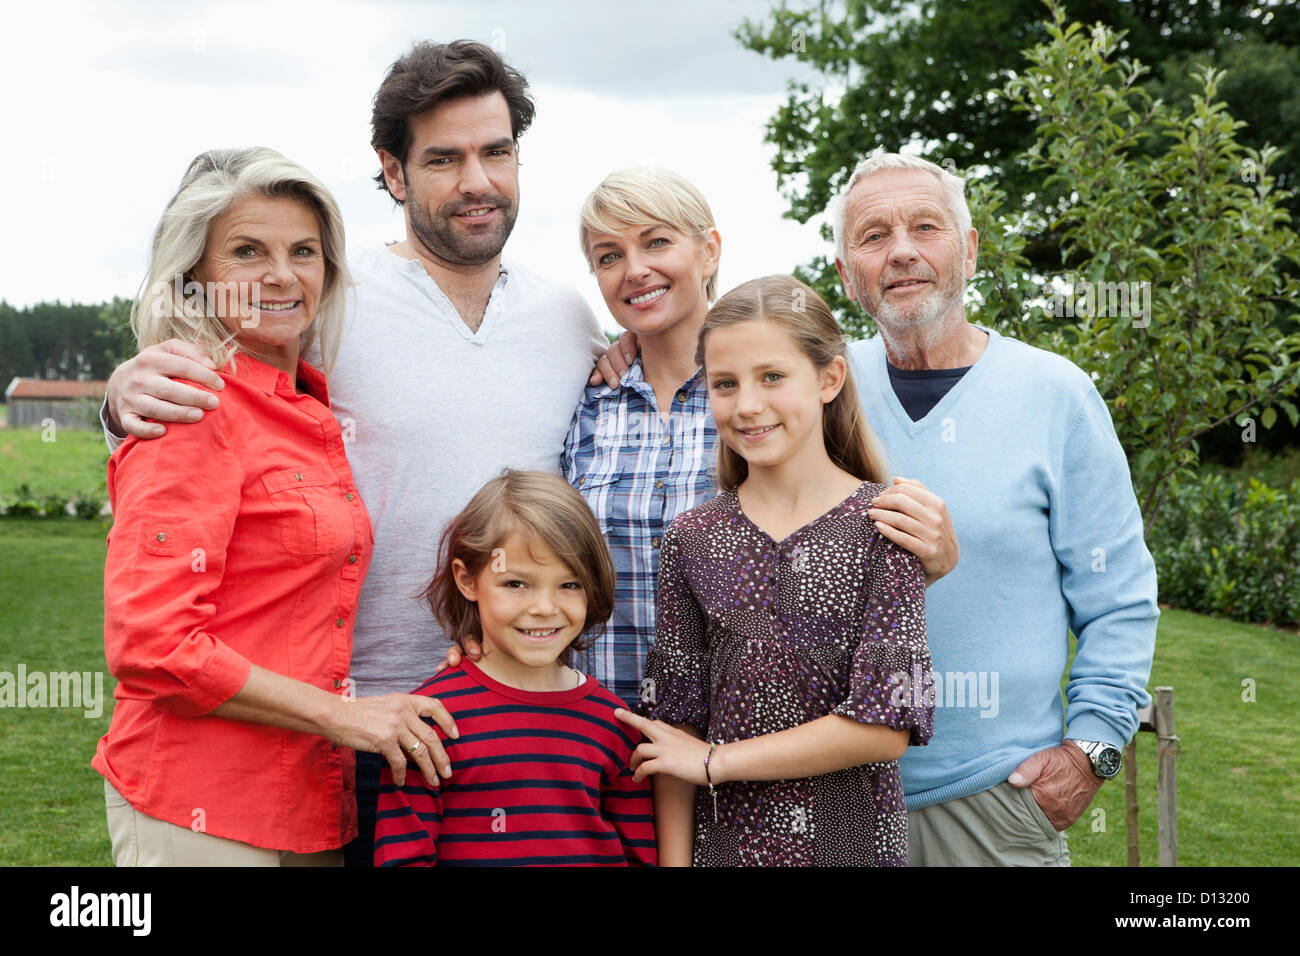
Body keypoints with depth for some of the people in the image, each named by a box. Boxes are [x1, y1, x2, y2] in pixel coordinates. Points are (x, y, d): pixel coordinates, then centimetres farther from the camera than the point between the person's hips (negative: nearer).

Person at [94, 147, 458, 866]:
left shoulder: (308, 408, 10)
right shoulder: (196, 409, -14)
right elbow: (148, 644, -20)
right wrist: (340, 714, -16)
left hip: (310, 803, 8)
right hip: (200, 810, -8)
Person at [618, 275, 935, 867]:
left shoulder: (882, 526, -9)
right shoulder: (692, 539, 1)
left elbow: (886, 724, -15)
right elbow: (676, 720, 2)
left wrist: (715, 761, -11)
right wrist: (674, 859, -4)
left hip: (853, 840, -3)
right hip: (721, 840, 3)